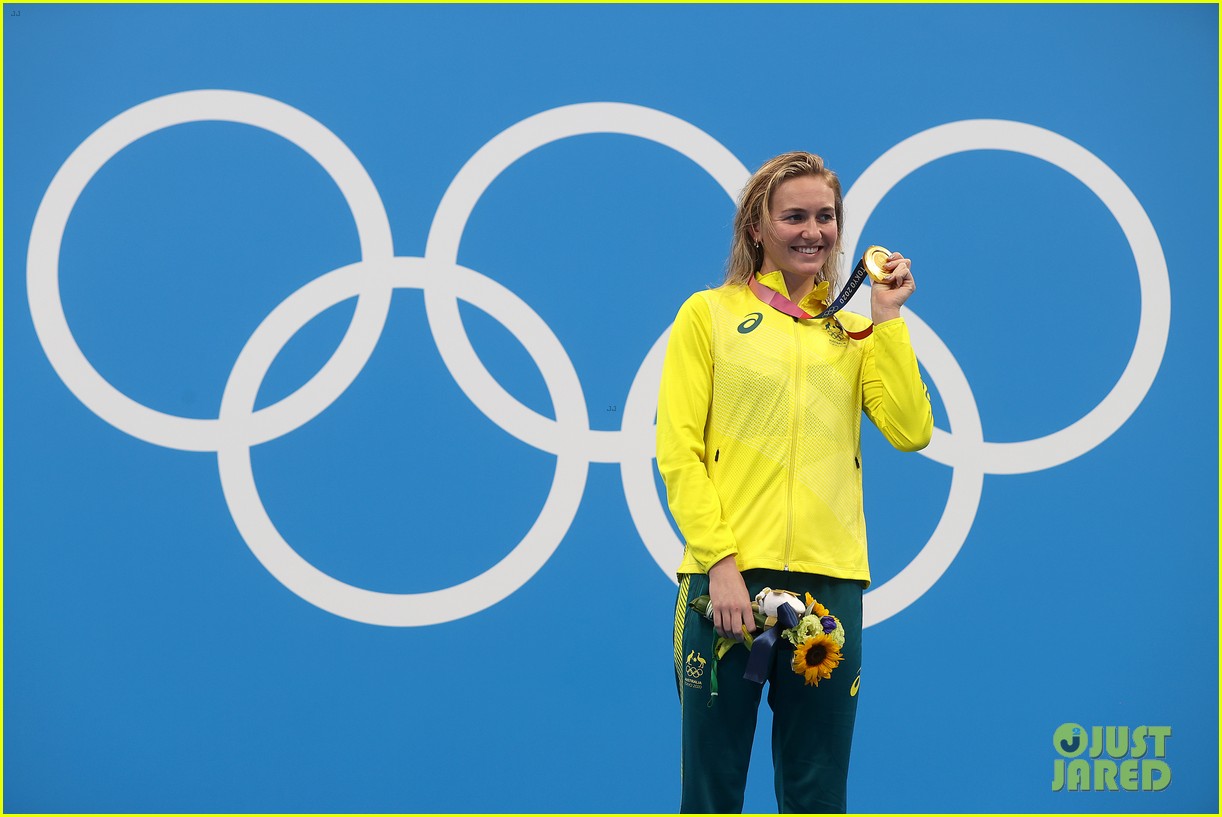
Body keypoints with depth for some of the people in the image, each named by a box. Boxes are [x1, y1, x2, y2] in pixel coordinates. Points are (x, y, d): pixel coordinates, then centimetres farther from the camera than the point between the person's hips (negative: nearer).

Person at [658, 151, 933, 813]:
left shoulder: (855, 332, 16)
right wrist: (720, 561, -12)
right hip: (727, 577, -3)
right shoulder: (709, 314, 7)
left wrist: (886, 319, 1)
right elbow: (678, 451, -1)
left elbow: (911, 433, 2)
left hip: (830, 583, 3)